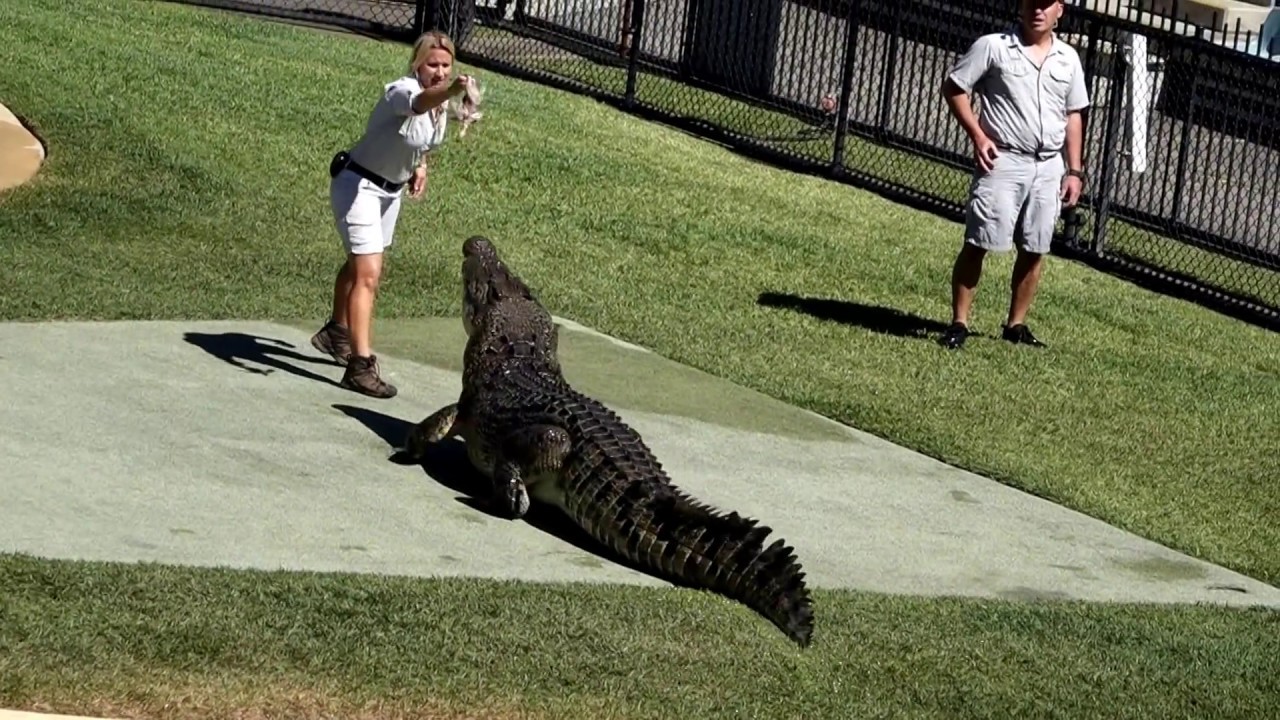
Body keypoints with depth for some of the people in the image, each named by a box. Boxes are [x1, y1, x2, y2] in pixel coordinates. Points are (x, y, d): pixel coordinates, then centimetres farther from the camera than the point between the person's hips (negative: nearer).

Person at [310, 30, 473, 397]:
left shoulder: (442, 101, -5)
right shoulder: (402, 90, -30)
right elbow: (419, 104, -56)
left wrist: (421, 166, -1)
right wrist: (451, 91, -76)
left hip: (392, 190, 9)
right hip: (358, 185, -9)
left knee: (360, 265, 26)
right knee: (367, 274, -18)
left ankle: (336, 333, 47)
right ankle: (361, 364, -24)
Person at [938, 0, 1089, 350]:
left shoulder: (1068, 58, 10)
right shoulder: (992, 47, -3)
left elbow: (1073, 116, 16)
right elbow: (953, 87, 0)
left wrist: (1074, 171, 10)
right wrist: (977, 135, -11)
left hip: (1049, 167, 4)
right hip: (1002, 161, -4)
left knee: (1034, 250, 7)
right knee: (977, 243, -6)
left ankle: (1016, 324, 19)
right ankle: (959, 322, 0)